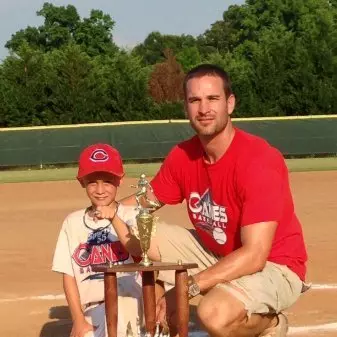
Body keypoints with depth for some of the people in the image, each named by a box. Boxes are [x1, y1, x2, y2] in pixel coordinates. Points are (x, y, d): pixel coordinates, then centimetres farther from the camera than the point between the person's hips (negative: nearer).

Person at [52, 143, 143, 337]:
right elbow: (68, 274, 7)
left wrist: (114, 218, -33)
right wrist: (78, 320, 0)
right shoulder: (73, 222, 7)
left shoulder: (130, 216, 0)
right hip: (90, 311, 3)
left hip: (127, 304, -3)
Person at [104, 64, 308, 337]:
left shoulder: (259, 160, -26)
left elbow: (255, 256, -30)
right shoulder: (183, 156, -5)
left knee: (215, 314, -35)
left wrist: (186, 287, -32)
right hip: (215, 254, 7)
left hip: (274, 266, -7)